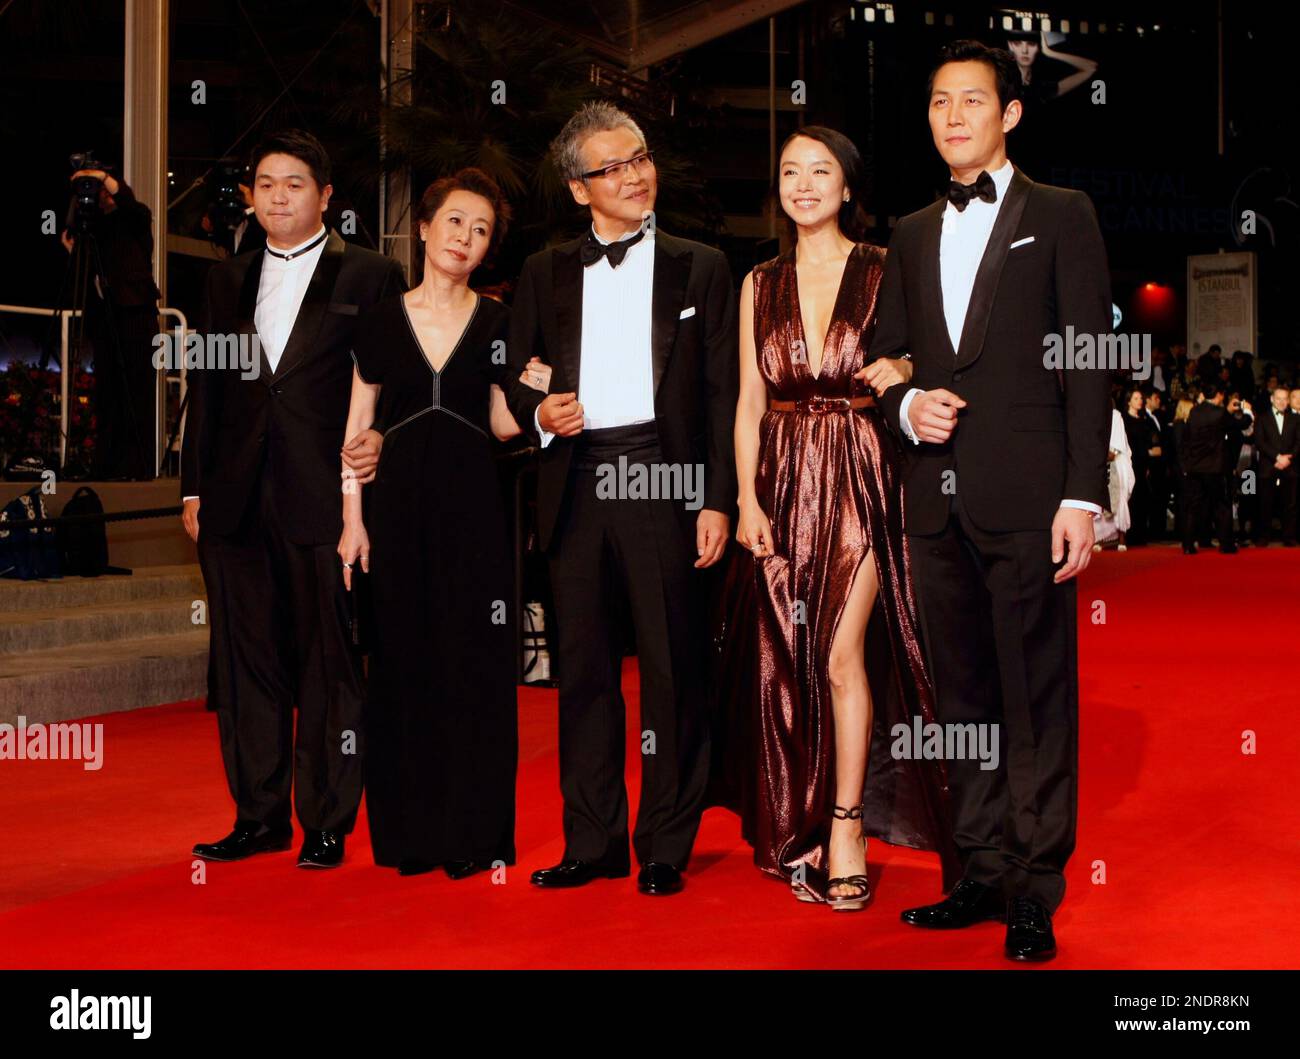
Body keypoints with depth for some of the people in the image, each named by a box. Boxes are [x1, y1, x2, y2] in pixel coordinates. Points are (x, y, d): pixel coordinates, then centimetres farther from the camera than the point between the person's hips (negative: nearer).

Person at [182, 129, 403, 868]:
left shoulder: (371, 276, 4)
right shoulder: (229, 281, 18)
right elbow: (207, 387, 17)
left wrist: (380, 439, -15)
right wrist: (194, 487, 13)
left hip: (325, 499, -5)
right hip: (238, 503, 5)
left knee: (330, 663, 0)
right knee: (246, 664, 9)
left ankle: (327, 824, 10)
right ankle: (259, 818, 20)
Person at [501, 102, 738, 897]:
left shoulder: (699, 267, 9)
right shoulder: (545, 274, 15)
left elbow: (722, 392, 4)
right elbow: (517, 380, 19)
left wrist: (718, 500, -4)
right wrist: (539, 414, -5)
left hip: (663, 481, -2)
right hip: (577, 488, 2)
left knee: (673, 670, 0)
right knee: (584, 670, 6)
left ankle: (666, 846, 11)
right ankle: (594, 841, 16)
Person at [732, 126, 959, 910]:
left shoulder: (886, 272, 2)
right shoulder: (760, 286, 11)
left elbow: (912, 371, 6)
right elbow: (750, 401, 7)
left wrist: (900, 375, -18)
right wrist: (747, 498, -2)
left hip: (859, 482, -3)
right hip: (785, 485, 3)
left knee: (842, 654, -11)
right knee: (789, 659, 4)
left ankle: (846, 825, 2)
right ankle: (803, 832, 16)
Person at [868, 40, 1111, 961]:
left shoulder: (1062, 216, 5)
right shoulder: (912, 236, 19)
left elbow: (1088, 364, -2)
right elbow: (886, 360, 22)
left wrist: (1082, 497, -11)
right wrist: (907, 405, -2)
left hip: (1027, 497, -5)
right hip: (939, 498, 5)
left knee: (1037, 697, -3)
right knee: (963, 694, 9)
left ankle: (1036, 894, 5)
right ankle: (983, 874, 18)